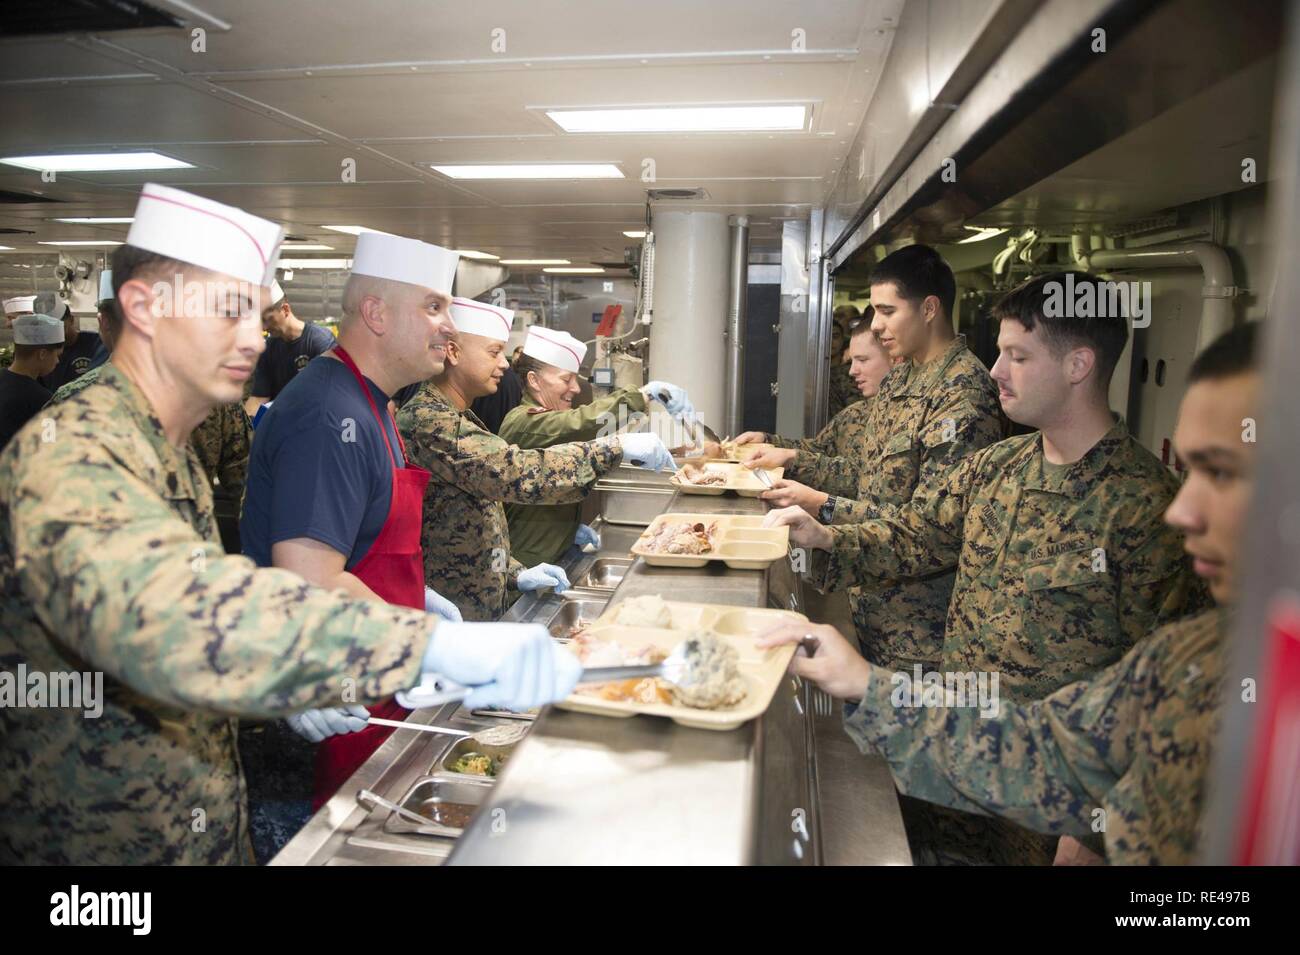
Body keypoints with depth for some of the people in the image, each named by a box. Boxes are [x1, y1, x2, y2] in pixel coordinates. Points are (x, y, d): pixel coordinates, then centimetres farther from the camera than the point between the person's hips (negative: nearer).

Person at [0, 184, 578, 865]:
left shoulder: (175, 462, 8)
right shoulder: (66, 455, -26)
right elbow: (157, 611, -45)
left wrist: (289, 692, 3)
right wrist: (434, 642, -50)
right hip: (100, 842, -8)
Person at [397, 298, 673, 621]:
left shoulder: (458, 420, 14)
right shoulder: (428, 421, -19)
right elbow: (516, 473, -30)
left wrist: (515, 574, 6)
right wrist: (617, 447, -27)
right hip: (450, 618, -9)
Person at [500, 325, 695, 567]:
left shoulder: (544, 421, 15)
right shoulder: (522, 423, -17)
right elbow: (583, 424, -34)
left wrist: (571, 528, 5)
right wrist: (646, 393, -32)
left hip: (555, 555, 9)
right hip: (528, 563, -9)